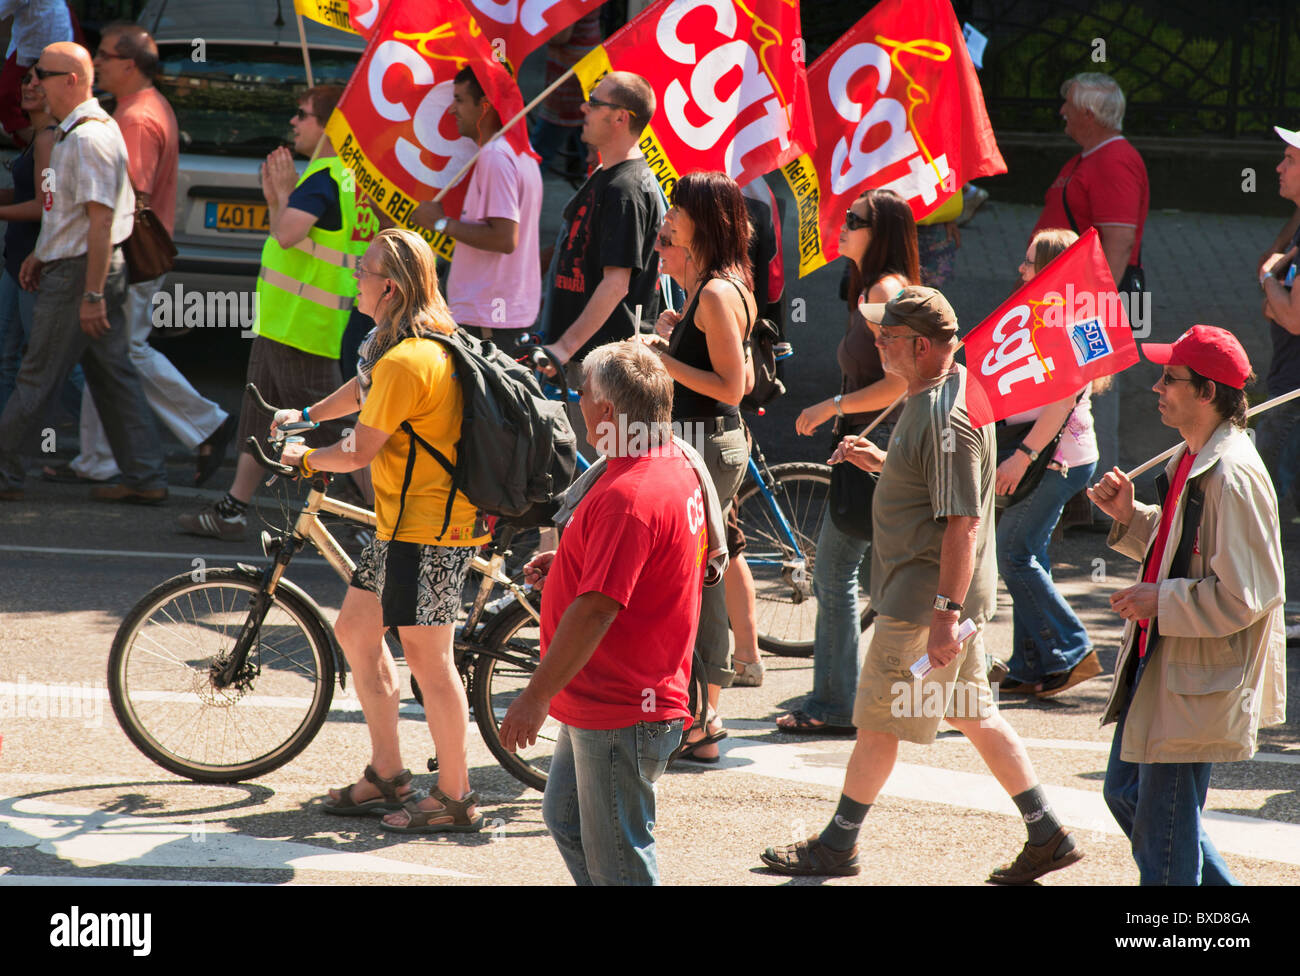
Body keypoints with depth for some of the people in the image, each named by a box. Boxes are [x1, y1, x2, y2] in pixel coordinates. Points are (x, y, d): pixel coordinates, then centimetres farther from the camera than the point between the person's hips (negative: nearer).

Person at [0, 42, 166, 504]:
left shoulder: (88, 137, -19)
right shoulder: (74, 131, 14)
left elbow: (101, 220, -23)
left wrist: (91, 295, -24)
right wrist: (43, 253, 21)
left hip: (79, 274, -10)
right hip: (84, 268, 10)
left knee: (37, 378, -2)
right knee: (112, 375, 9)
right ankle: (145, 478, 10)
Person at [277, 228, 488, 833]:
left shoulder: (406, 362, -23)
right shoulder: (419, 341, 9)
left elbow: (359, 453, -18)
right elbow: (363, 388, 30)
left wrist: (305, 459, 1)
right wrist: (305, 416, 37)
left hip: (429, 525, -11)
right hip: (404, 520, 11)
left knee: (425, 656, -6)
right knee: (355, 630, 16)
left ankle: (455, 799, 2)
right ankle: (387, 777, 24)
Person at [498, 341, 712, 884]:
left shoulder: (628, 496, -26)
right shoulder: (677, 469, 8)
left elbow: (596, 611, -28)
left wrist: (537, 696, -22)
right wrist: (567, 565, 13)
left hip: (621, 713, -11)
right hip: (599, 705, 11)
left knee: (618, 863, -2)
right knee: (565, 820, 24)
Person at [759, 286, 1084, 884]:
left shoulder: (947, 418, -23)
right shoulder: (937, 394, 9)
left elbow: (963, 524, -26)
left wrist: (945, 613, -27)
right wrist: (880, 462, 10)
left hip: (924, 600, -10)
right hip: (943, 595, 10)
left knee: (877, 720, 2)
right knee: (974, 716, 14)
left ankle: (837, 847, 15)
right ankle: (1047, 836, 17)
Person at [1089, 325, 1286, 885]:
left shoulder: (1232, 476, -23)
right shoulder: (1190, 461, 8)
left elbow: (1244, 596, -25)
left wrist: (1159, 602, -19)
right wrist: (1129, 517, 5)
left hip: (1198, 686, -11)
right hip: (1159, 663, 11)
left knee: (1163, 832, -2)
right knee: (1125, 793, 20)